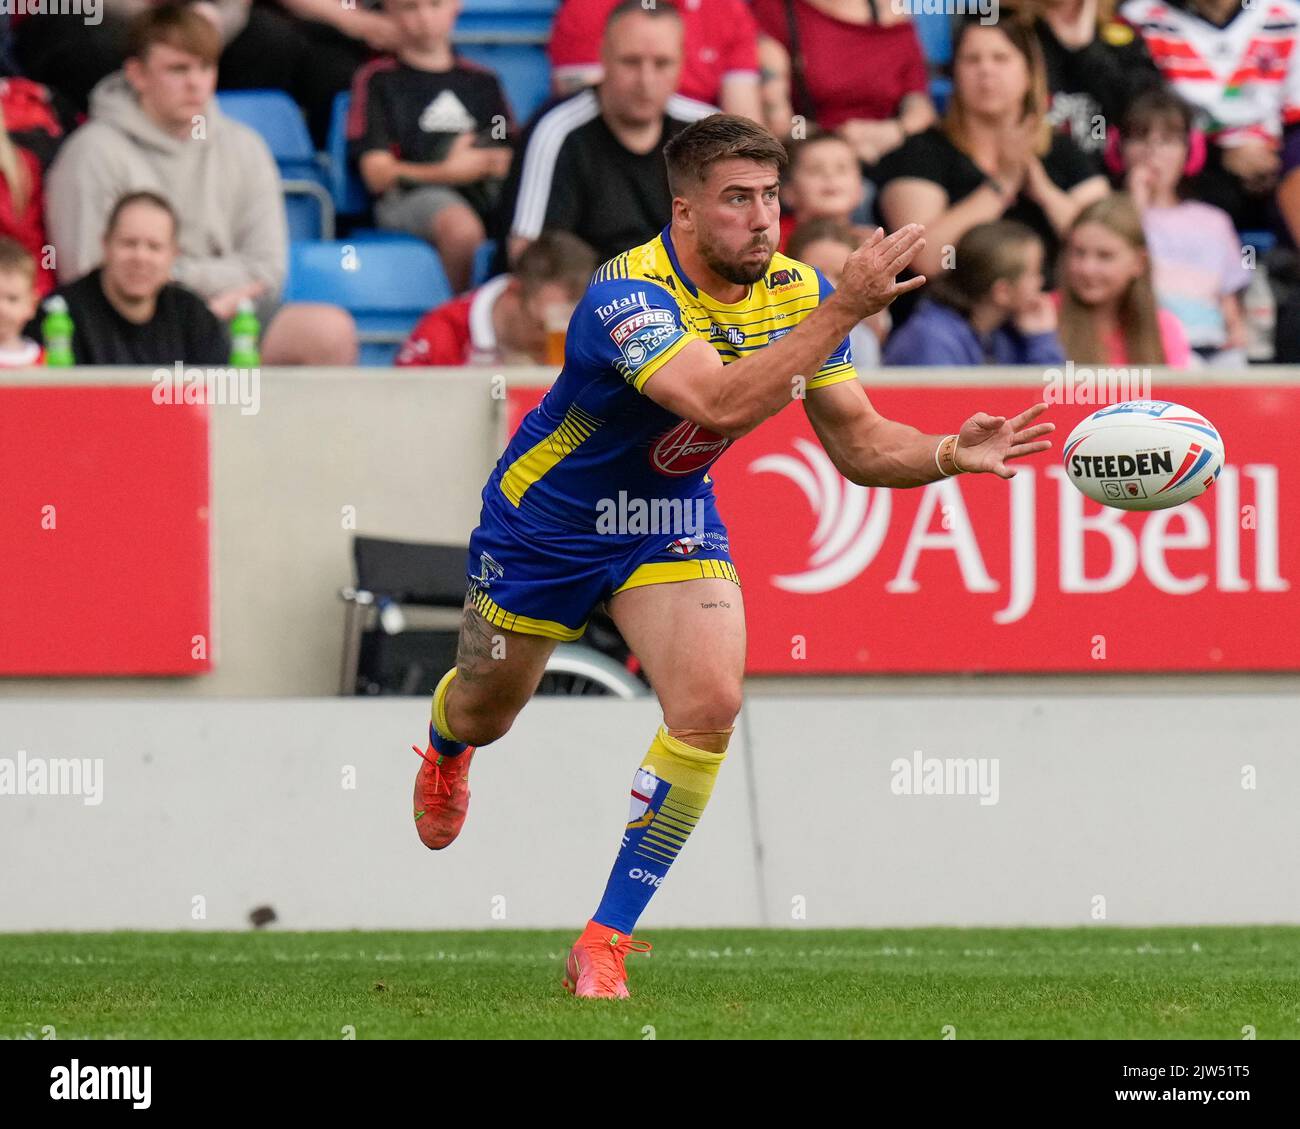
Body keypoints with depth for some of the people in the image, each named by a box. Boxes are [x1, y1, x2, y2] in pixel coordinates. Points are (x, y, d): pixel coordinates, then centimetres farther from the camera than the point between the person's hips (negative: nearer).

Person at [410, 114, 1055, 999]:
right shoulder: (630, 293, -34)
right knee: (487, 711, 18)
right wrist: (846, 311, -53)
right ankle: (445, 750, 61)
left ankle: (606, 942, -9)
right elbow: (724, 404, -50)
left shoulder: (797, 291, -15)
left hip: (673, 519, 4)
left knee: (709, 704, -21)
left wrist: (952, 455, -30)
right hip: (549, 519, -4)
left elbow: (859, 444, -10)